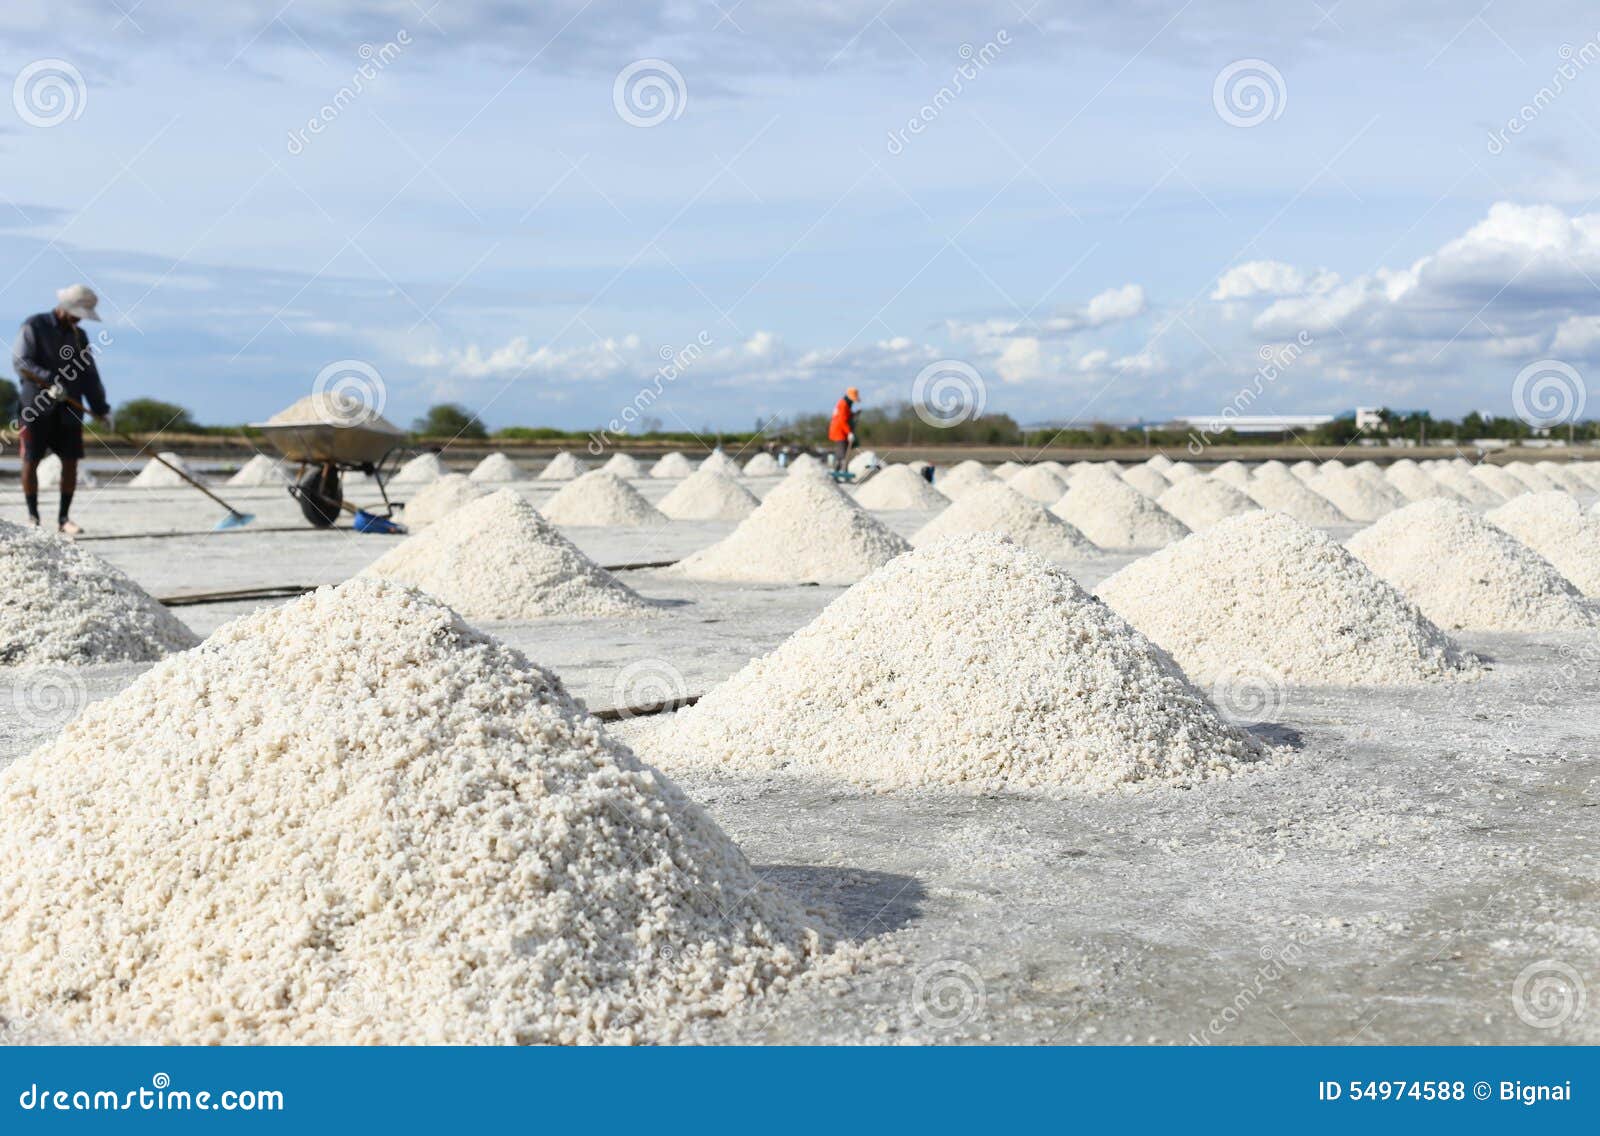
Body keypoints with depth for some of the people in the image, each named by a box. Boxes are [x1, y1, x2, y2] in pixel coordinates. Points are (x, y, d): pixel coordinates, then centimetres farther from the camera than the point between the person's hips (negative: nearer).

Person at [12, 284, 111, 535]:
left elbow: (89, 375, 12)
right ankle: (33, 516, 7)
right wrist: (49, 381, -25)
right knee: (31, 461, -2)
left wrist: (101, 409, 3)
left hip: (68, 408, 4)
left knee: (70, 461, 0)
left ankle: (64, 518, 7)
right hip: (36, 407, -4)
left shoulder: (79, 336, 14)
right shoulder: (34, 326, -1)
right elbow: (21, 361, -12)